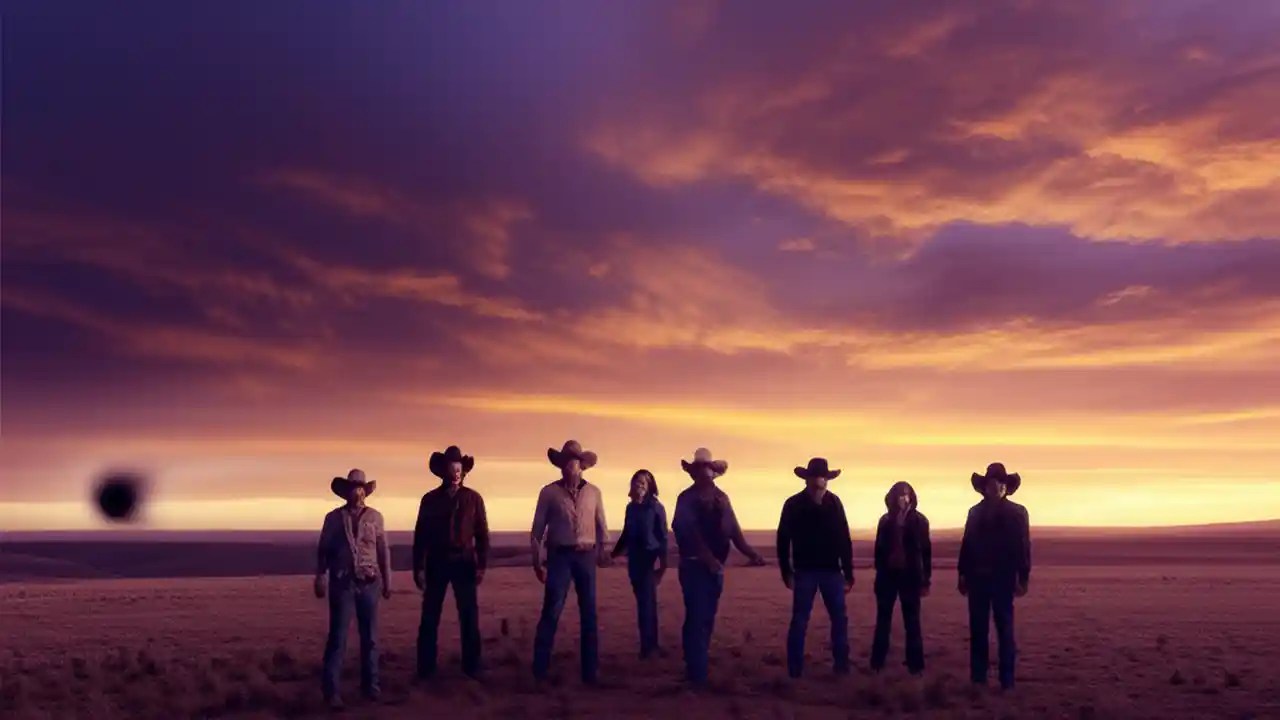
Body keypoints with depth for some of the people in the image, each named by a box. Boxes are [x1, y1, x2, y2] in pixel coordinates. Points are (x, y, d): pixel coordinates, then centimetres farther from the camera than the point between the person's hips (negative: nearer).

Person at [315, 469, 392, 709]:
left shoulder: (375, 517, 6)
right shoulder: (334, 518, 4)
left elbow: (383, 551, 7)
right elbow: (323, 551, 6)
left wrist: (387, 581, 6)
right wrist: (319, 579, -2)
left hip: (369, 583, 1)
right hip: (342, 583, -1)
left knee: (370, 637, 7)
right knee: (337, 637, -4)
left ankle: (370, 684, 18)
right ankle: (331, 690, 0)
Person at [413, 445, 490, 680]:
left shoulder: (473, 498, 3)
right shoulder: (430, 499, 4)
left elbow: (482, 535, 3)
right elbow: (420, 536, 3)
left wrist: (481, 565, -4)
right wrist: (418, 567, -3)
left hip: (464, 563, 0)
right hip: (436, 563, 0)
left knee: (469, 617, 2)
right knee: (429, 618, 2)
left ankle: (471, 667, 11)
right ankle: (425, 668, 10)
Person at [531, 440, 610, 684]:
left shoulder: (593, 492, 8)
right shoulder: (549, 492, 2)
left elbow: (601, 525, 13)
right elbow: (538, 528, 3)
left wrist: (603, 550, 3)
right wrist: (537, 561, 1)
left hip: (586, 556, 2)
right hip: (559, 555, -2)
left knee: (589, 613, 6)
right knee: (551, 611, -8)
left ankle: (590, 670, 13)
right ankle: (540, 669, -1)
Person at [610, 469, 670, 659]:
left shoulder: (656, 507, -7)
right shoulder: (631, 507, 9)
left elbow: (662, 536, -7)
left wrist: (663, 563, -10)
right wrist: (615, 553, 14)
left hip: (648, 558, -5)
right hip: (633, 558, 5)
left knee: (646, 600, -6)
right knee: (643, 600, 10)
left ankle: (648, 645, -3)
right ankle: (650, 643, 17)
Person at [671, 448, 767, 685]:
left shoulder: (721, 497, 11)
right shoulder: (686, 498, -6)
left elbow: (733, 529, 6)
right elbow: (692, 533, -16)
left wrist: (749, 552, -9)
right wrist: (709, 559, -28)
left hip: (716, 566, 6)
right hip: (695, 566, -6)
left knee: (707, 618, 12)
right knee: (697, 618, -7)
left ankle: (697, 667, 24)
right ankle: (697, 673, -3)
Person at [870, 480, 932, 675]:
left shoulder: (918, 520, -3)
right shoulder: (886, 520, 3)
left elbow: (926, 551, -3)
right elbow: (879, 549, 7)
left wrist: (925, 580, -4)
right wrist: (879, 572, 6)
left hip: (910, 576, -2)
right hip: (887, 575, 2)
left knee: (912, 622, 5)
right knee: (883, 621, 9)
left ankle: (916, 664, 11)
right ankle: (877, 661, 17)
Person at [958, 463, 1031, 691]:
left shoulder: (1016, 512, -1)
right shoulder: (975, 512, 9)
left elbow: (1023, 547, -4)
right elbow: (966, 544, 10)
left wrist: (1023, 578, -9)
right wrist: (963, 574, 7)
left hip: (1003, 579, -3)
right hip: (977, 578, 4)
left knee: (1004, 629, 0)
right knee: (977, 630, 6)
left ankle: (1007, 680, 4)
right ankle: (978, 678, 12)